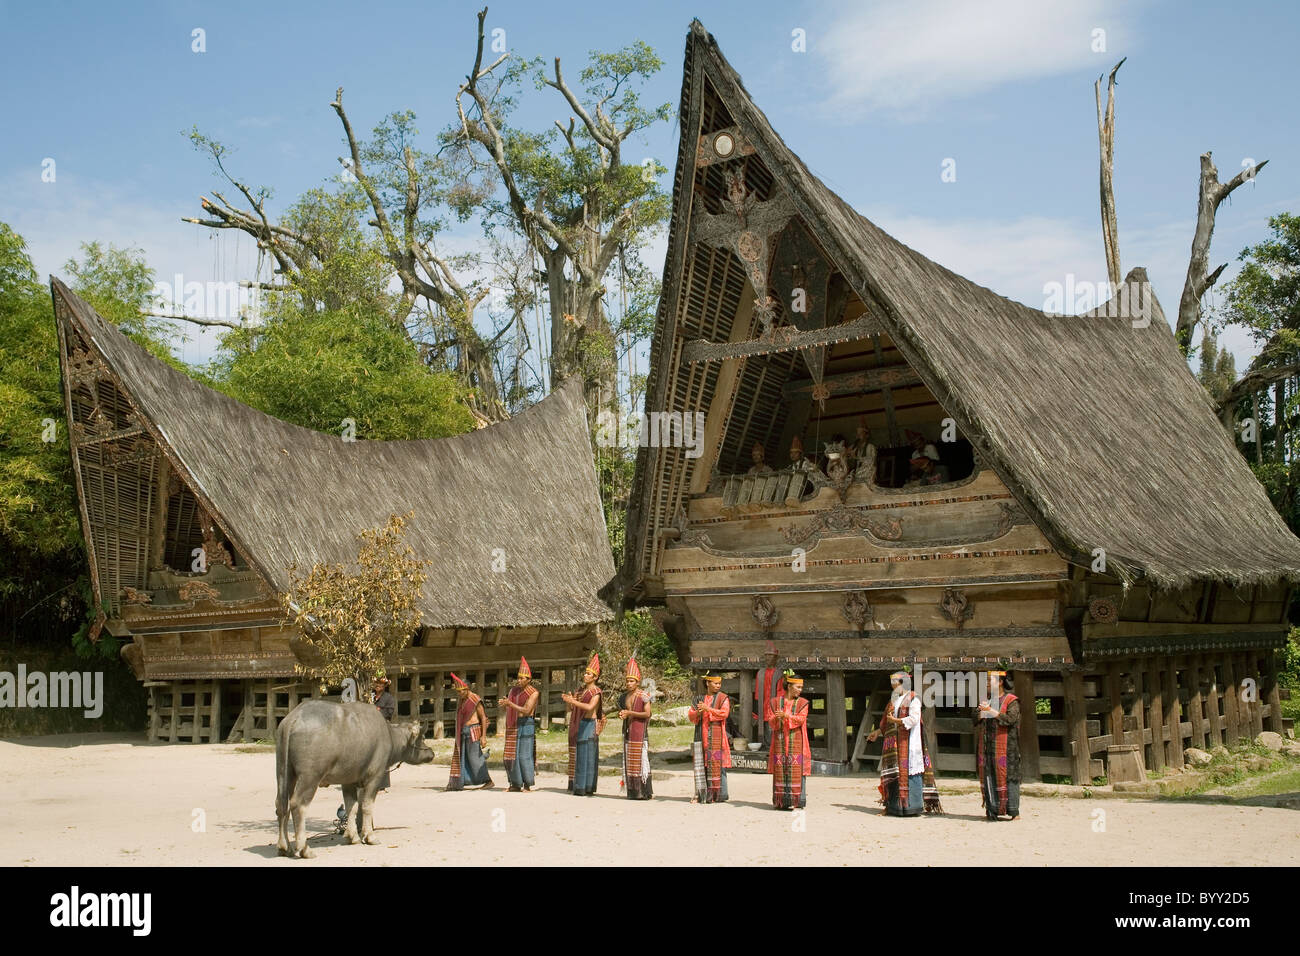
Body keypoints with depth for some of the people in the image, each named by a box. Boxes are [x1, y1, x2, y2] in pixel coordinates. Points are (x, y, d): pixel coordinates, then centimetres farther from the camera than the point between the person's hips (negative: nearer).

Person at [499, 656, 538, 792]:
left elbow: (526, 711, -17)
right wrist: (503, 703, -9)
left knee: (524, 755, -8)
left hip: (526, 725, -6)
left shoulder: (533, 693, -7)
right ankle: (516, 784, 12)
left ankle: (528, 784, -1)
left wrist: (510, 704, -24)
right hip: (513, 726, 6)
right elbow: (509, 709, 14)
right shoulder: (513, 690, 12)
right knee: (512, 755, 5)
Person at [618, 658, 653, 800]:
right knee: (629, 760, 4)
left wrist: (629, 713, -13)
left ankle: (644, 792, -6)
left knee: (641, 760, -9)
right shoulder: (624, 697, 14)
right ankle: (632, 792, 8)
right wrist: (621, 715, 1)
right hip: (628, 731, 6)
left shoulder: (644, 696, -5)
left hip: (640, 731, -6)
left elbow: (647, 714, -12)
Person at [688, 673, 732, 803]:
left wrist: (708, 709, -16)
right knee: (701, 764, 2)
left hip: (716, 736, -4)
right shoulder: (701, 699, 17)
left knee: (716, 764, -7)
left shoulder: (723, 698, 3)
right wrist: (697, 712, -11)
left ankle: (718, 795, -3)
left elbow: (724, 713, -12)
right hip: (702, 736, 4)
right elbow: (690, 715, 11)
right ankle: (701, 794, 6)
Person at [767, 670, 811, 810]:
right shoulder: (776, 702, 10)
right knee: (780, 771, 0)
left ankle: (796, 801, -4)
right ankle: (781, 802, 4)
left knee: (796, 771, -7)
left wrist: (786, 715, -22)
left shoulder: (802, 703, 6)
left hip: (796, 742, -1)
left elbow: (801, 719, -9)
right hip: (780, 742, 1)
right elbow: (770, 720, 2)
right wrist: (777, 718, -20)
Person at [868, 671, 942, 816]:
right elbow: (887, 721, 27)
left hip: (908, 742, -7)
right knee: (895, 773, 3)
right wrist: (878, 731, 23)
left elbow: (913, 719, -17)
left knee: (909, 771, -9)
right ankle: (896, 806, 5)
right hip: (894, 743, 7)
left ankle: (912, 805, -6)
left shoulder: (913, 699, -5)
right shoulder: (894, 700, 18)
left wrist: (896, 720, -19)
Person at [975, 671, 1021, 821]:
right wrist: (980, 711, -8)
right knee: (989, 776, 2)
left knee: (1007, 776, -7)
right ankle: (992, 810, 5)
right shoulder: (987, 700, 16)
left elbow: (1010, 719, -16)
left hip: (1004, 746, -5)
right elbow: (976, 721, 13)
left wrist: (991, 711, -18)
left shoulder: (1011, 700, -1)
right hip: (987, 746, 6)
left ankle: (1014, 811, -4)